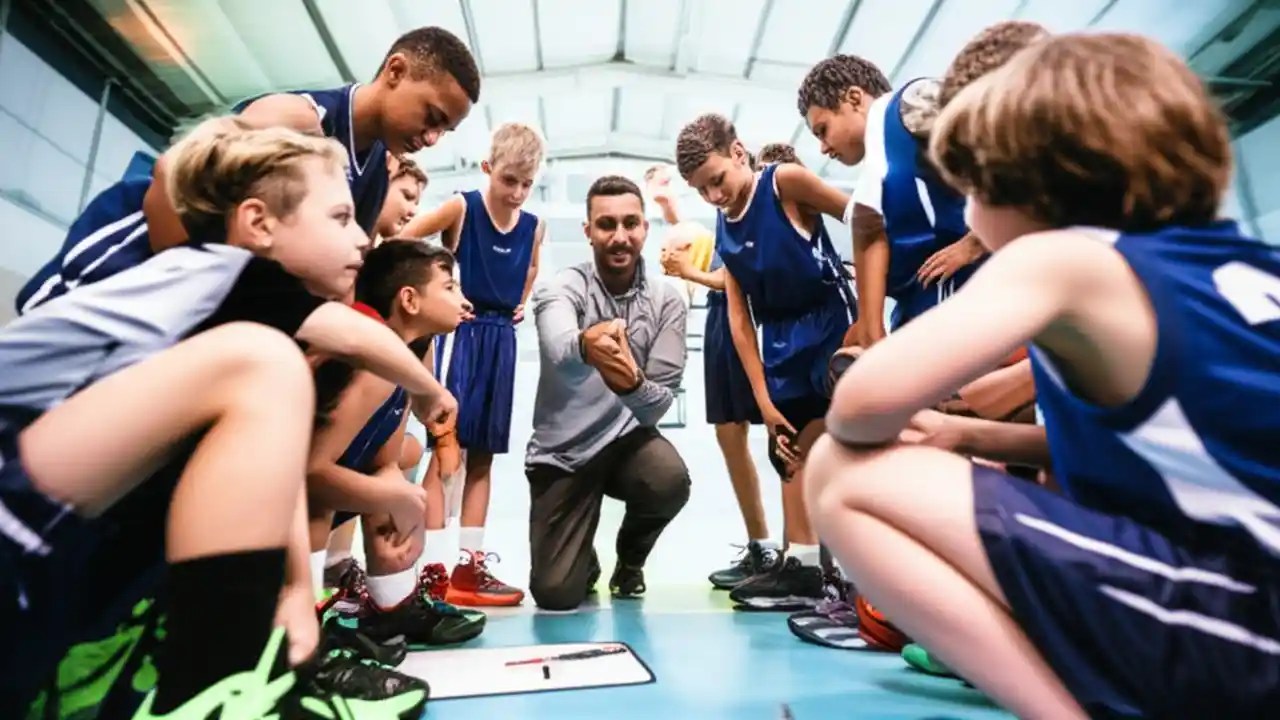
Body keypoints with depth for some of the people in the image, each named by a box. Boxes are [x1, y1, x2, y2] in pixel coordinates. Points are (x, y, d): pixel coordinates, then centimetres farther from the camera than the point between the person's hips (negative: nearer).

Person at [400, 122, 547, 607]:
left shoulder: (534, 227, 5)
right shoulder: (461, 208, -7)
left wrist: (522, 304, 10)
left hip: (501, 341, 5)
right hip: (459, 335, -5)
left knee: (483, 456, 9)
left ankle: (470, 567, 20)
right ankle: (432, 570, 3)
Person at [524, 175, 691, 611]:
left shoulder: (666, 301, -7)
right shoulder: (563, 289, -13)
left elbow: (659, 403, -15)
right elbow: (559, 348, -37)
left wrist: (633, 384, -38)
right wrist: (587, 344, -62)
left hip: (625, 437, 2)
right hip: (562, 450, -1)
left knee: (671, 482, -32)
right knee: (556, 595, -10)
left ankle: (629, 560, 5)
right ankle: (585, 561, 30)